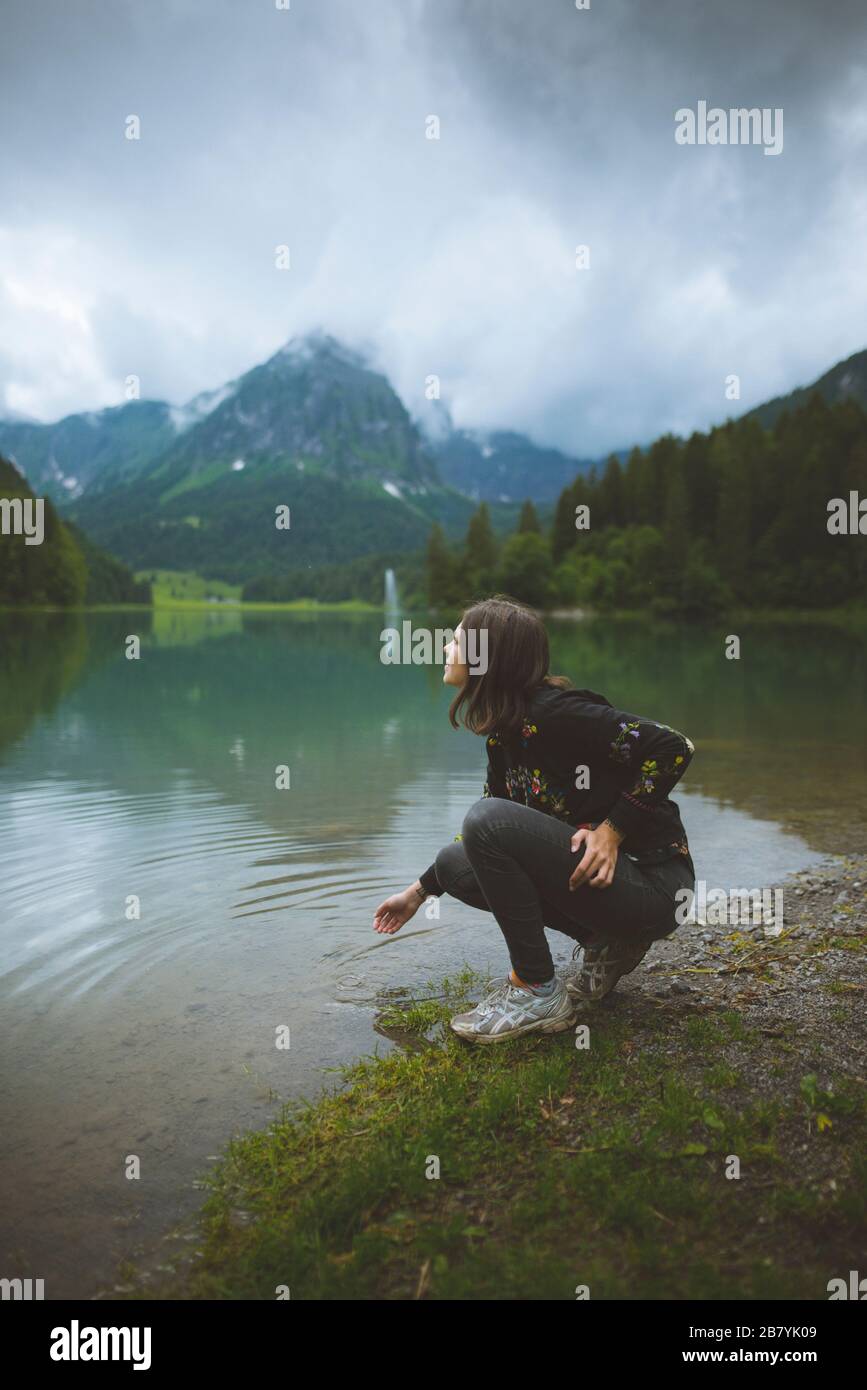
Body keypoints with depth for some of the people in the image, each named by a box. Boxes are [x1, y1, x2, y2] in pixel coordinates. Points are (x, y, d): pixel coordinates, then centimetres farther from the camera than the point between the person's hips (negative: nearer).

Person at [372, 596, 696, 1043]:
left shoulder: (553, 711, -20)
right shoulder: (503, 732, 8)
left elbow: (672, 747, -23)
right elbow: (483, 831, 20)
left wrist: (612, 830, -22)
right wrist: (418, 892, 23)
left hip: (652, 883, -9)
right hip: (595, 871, 9)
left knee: (490, 822, -23)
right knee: (454, 864, 5)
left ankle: (538, 993, -10)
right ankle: (606, 945, 8)